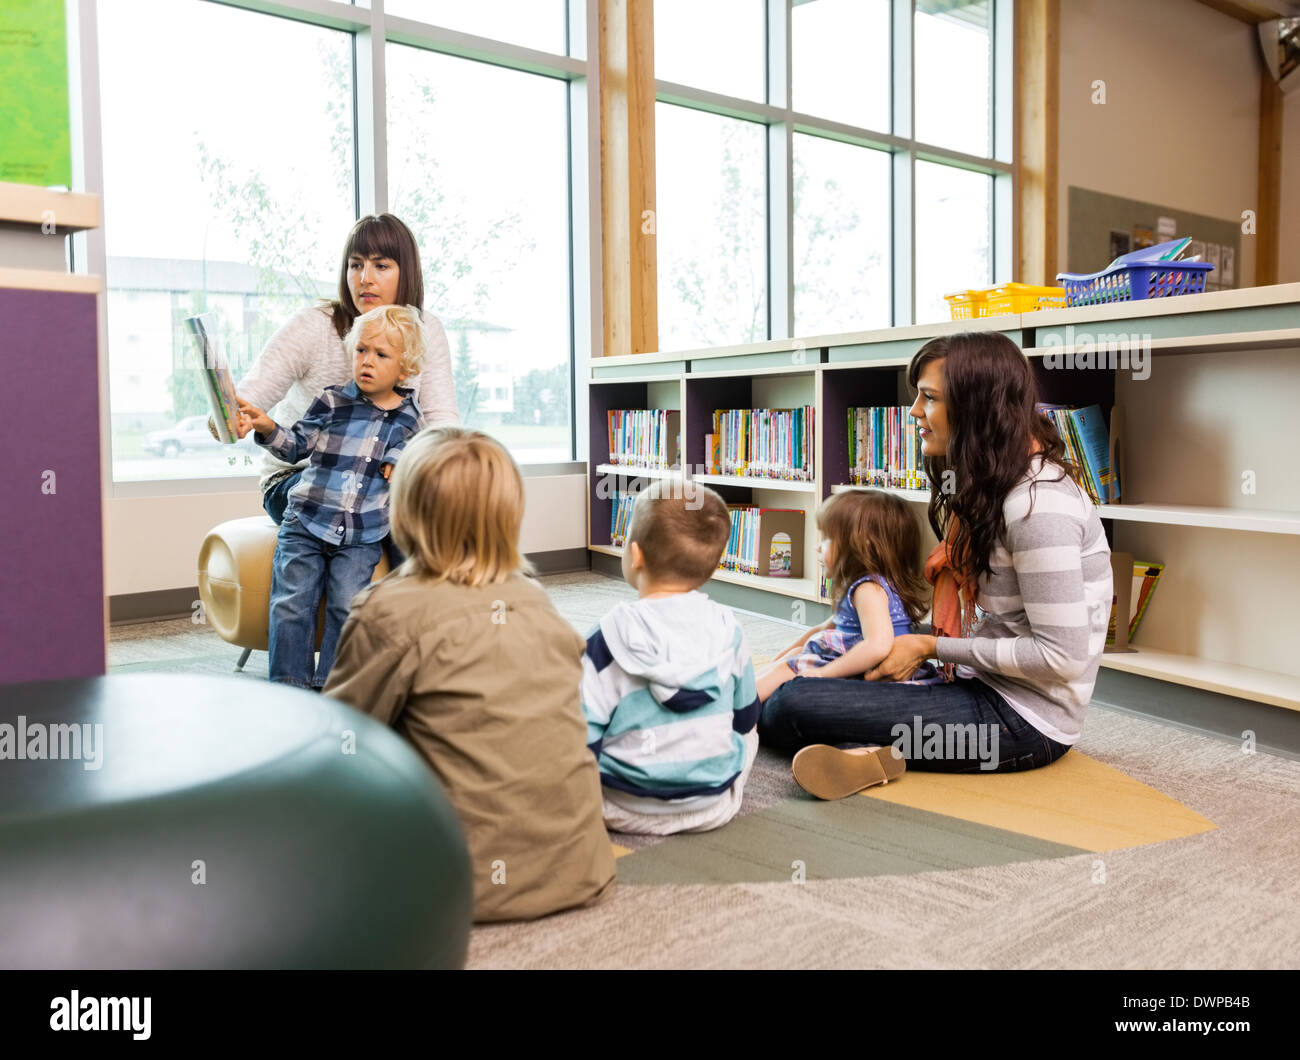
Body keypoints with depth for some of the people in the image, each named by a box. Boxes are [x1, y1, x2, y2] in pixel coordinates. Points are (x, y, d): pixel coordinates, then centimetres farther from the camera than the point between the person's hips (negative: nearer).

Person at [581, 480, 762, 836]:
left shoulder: (609, 638, -19)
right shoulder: (727, 629, -8)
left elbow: (582, 737, -17)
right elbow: (745, 716, 6)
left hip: (627, 809, -3)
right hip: (715, 806, 3)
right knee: (747, 733, 29)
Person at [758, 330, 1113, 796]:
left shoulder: (1039, 506, -21)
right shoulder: (988, 484, 10)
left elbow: (1061, 657, -22)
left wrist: (932, 647, -15)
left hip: (1025, 719, -10)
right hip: (986, 688, 10)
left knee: (792, 706, -20)